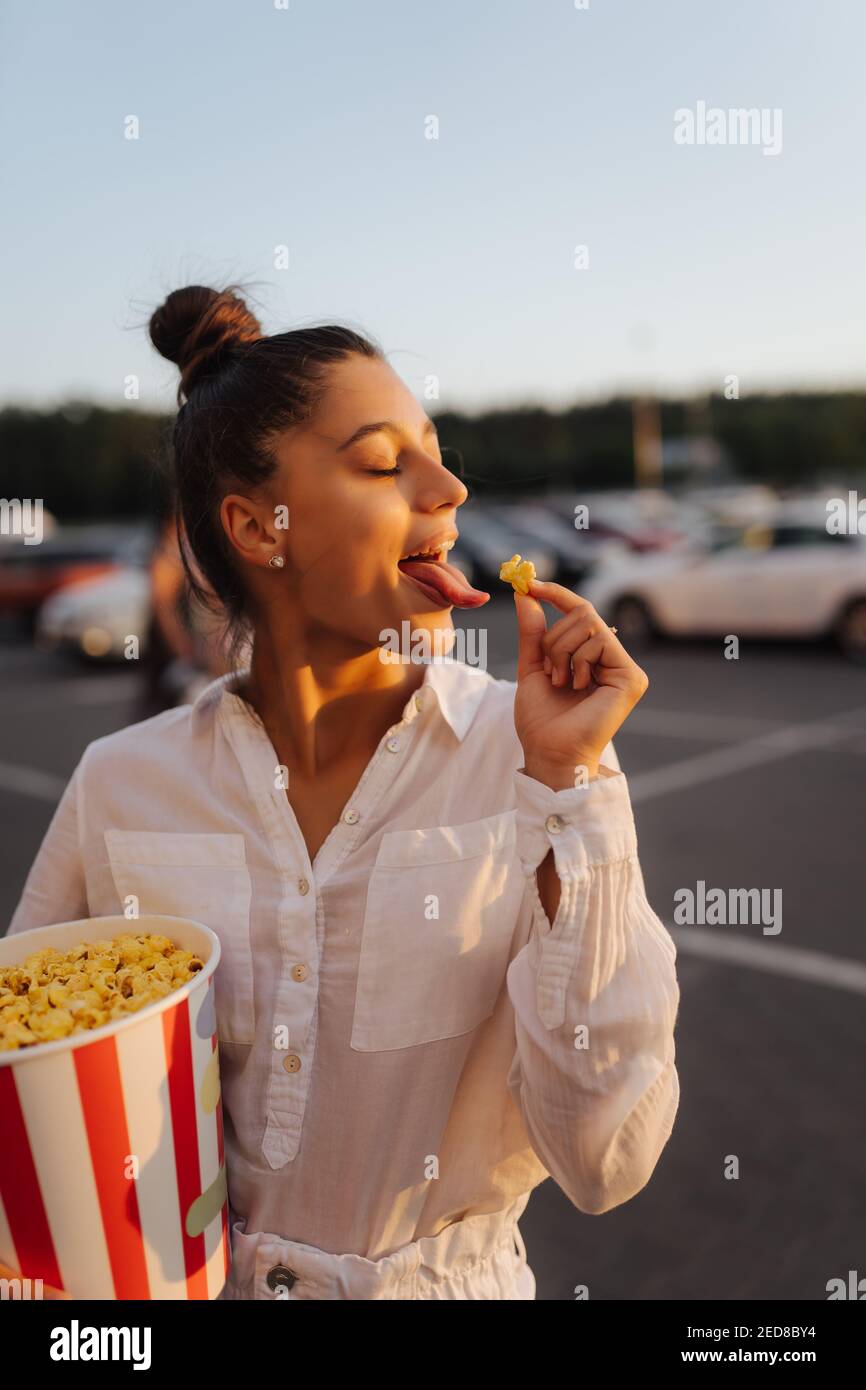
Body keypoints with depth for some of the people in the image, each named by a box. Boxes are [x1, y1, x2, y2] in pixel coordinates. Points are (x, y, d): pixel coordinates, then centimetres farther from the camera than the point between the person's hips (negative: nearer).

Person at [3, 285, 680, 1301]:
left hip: (456, 1278, -1)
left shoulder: (526, 755, -18)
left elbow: (604, 1164, -22)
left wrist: (569, 782, -27)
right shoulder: (121, 786, -14)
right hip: (193, 1282, 2)